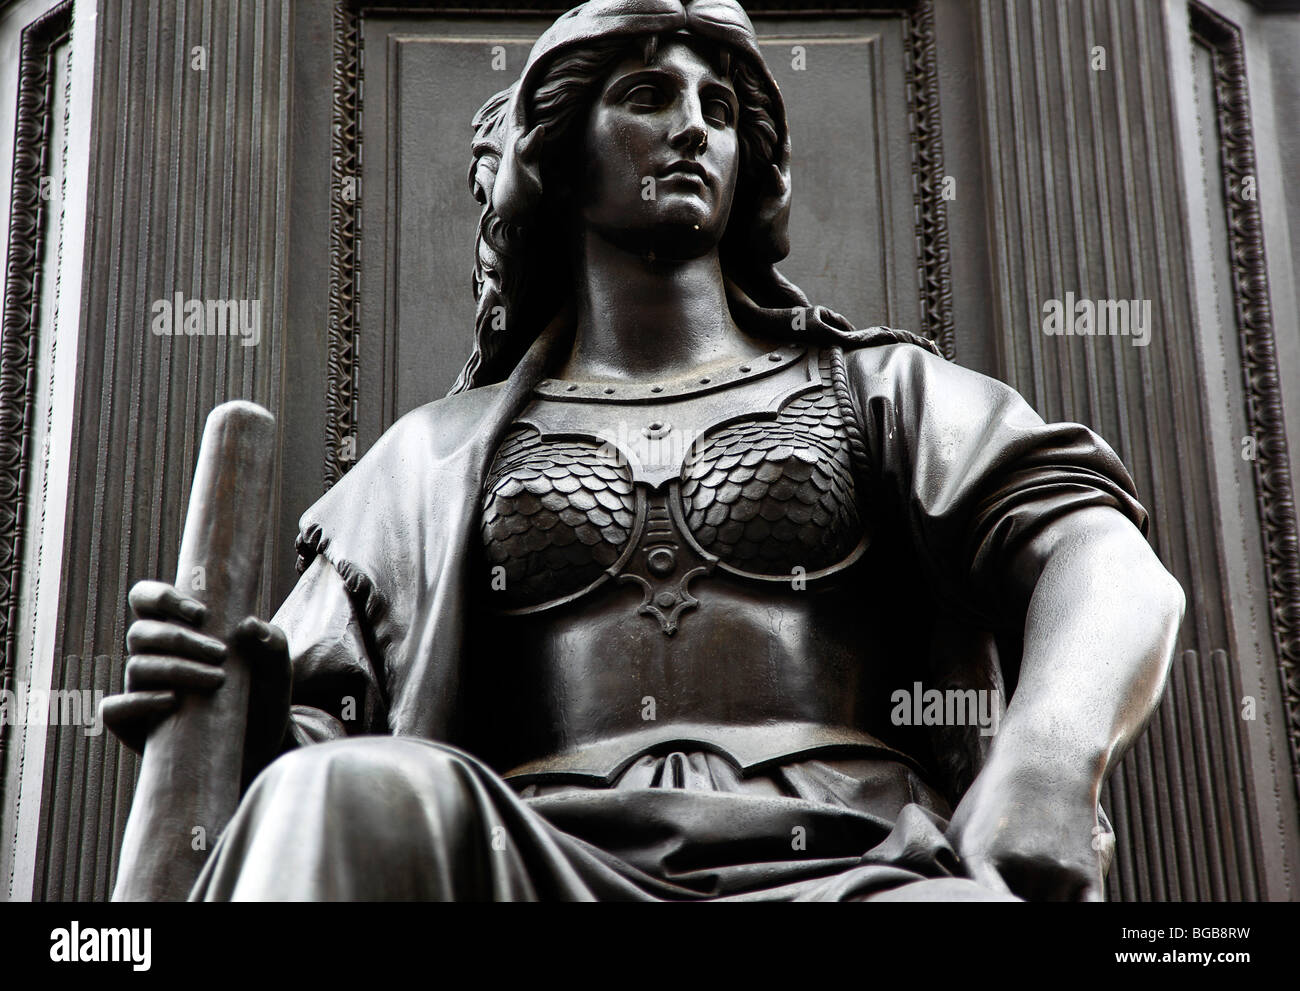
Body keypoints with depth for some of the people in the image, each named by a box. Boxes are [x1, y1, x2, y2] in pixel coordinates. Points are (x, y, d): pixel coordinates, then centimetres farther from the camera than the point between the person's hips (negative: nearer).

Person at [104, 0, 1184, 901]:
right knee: (364, 797, -33)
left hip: (840, 867, -1)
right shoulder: (437, 457, 24)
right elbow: (308, 737, 19)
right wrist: (233, 708, -8)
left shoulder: (879, 388, 21)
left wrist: (1052, 750, -20)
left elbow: (1110, 562, 4)